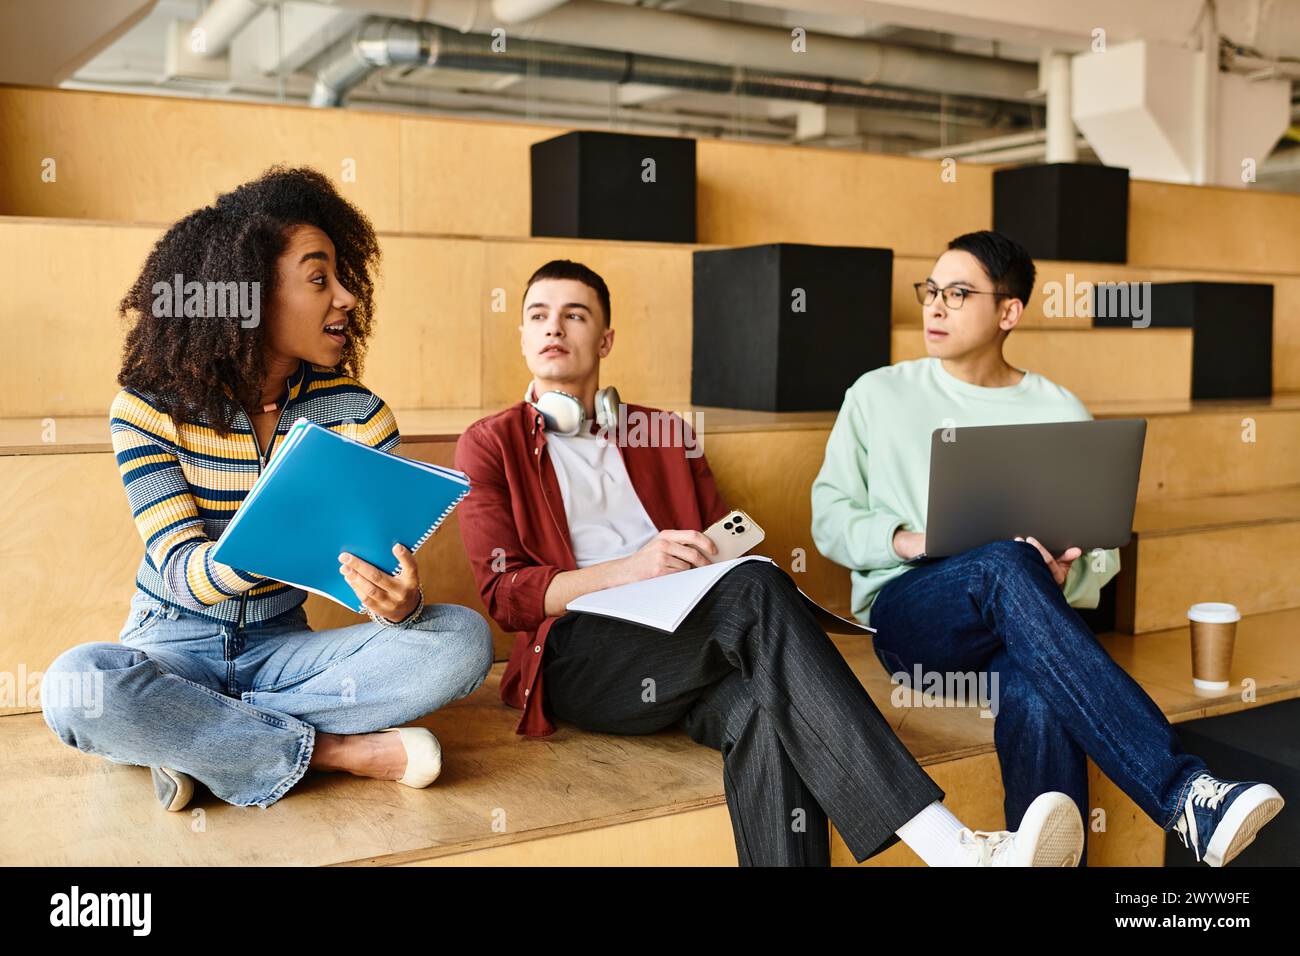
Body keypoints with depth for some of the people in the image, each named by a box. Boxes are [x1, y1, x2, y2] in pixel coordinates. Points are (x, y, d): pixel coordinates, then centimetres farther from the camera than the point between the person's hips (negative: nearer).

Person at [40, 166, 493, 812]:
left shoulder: (353, 412, -4)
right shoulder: (149, 409, -10)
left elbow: (388, 560, -11)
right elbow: (183, 573, -19)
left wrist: (401, 601, -37)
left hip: (280, 648, 3)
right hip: (172, 652, -2)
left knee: (463, 639, -22)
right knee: (76, 685, -36)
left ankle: (191, 736, -20)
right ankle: (336, 751, -20)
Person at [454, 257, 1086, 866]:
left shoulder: (664, 432, 25)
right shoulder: (490, 444, 13)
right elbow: (506, 595, 2)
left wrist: (724, 564, -4)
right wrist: (632, 568, -14)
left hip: (687, 647, 4)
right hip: (582, 656, -3)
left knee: (763, 709, -34)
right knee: (755, 588, -32)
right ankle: (950, 847, -41)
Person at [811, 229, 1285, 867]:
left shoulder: (1062, 414, 13)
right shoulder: (878, 395, 11)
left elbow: (1102, 548, 14)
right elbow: (829, 515, 8)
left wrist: (1064, 576, -11)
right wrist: (905, 540, -13)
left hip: (1015, 621, 1)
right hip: (905, 613, -1)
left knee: (1038, 702, -39)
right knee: (1006, 566, -38)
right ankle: (1180, 792, -44)